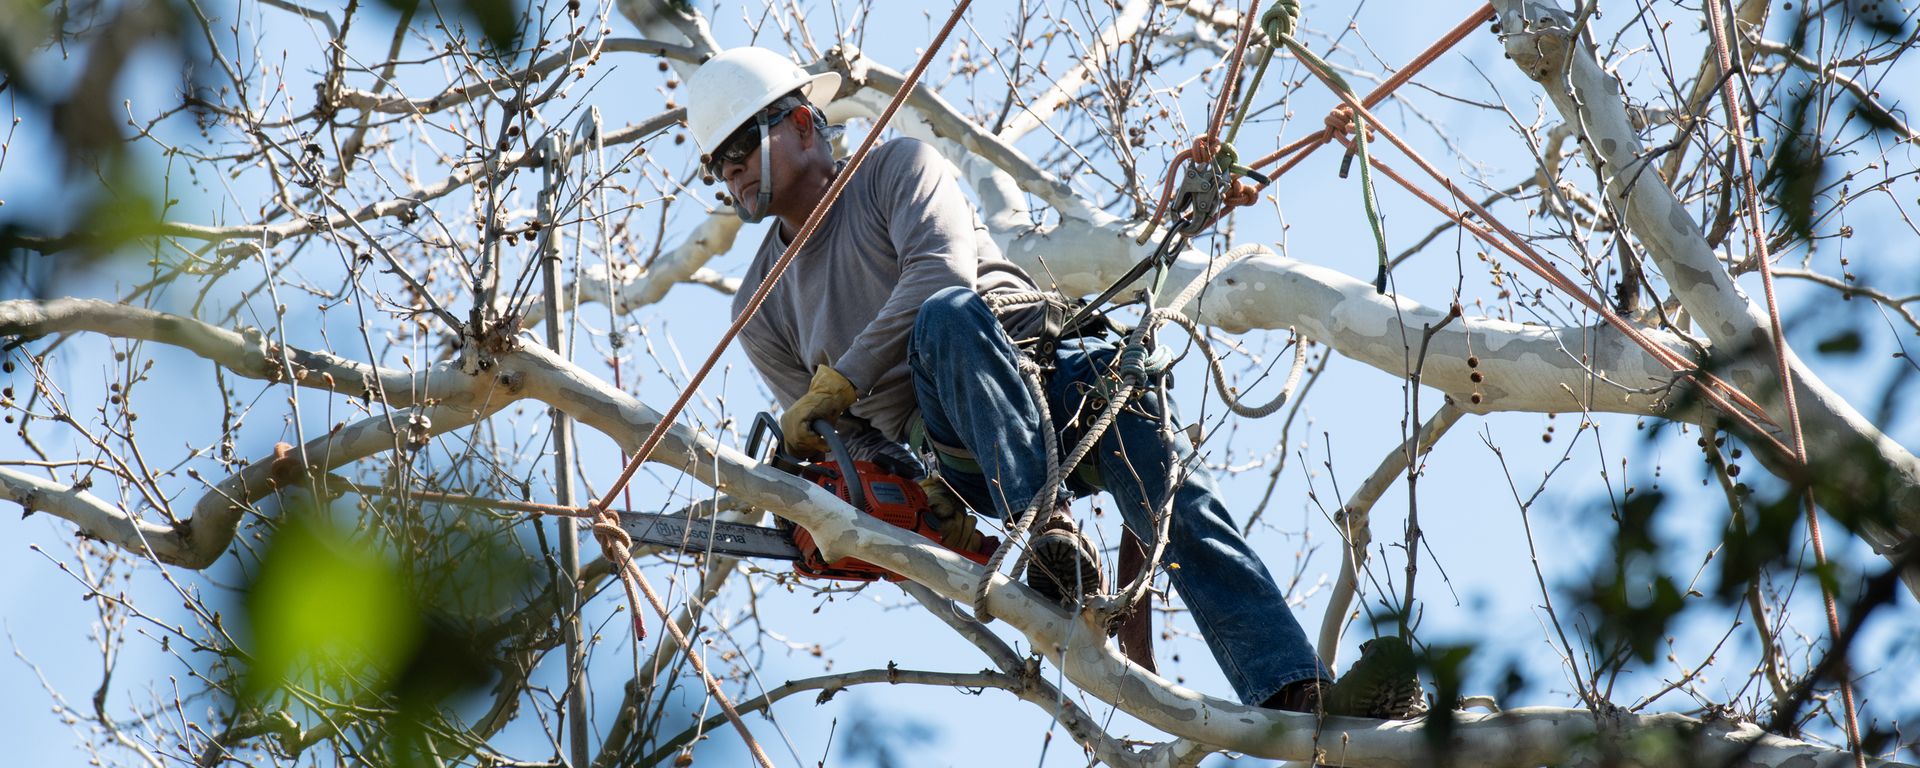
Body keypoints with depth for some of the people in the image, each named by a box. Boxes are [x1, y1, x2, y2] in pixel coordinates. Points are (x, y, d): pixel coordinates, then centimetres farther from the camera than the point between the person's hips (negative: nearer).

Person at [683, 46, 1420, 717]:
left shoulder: (896, 167, 7)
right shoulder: (760, 310, 18)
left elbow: (941, 269, -13)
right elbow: (836, 440, 18)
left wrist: (837, 383, -16)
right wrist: (920, 490, -4)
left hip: (1040, 365, -1)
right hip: (954, 454, 1)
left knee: (1166, 479, -32)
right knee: (950, 318, -33)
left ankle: (1297, 695, -43)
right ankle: (1045, 524, -46)